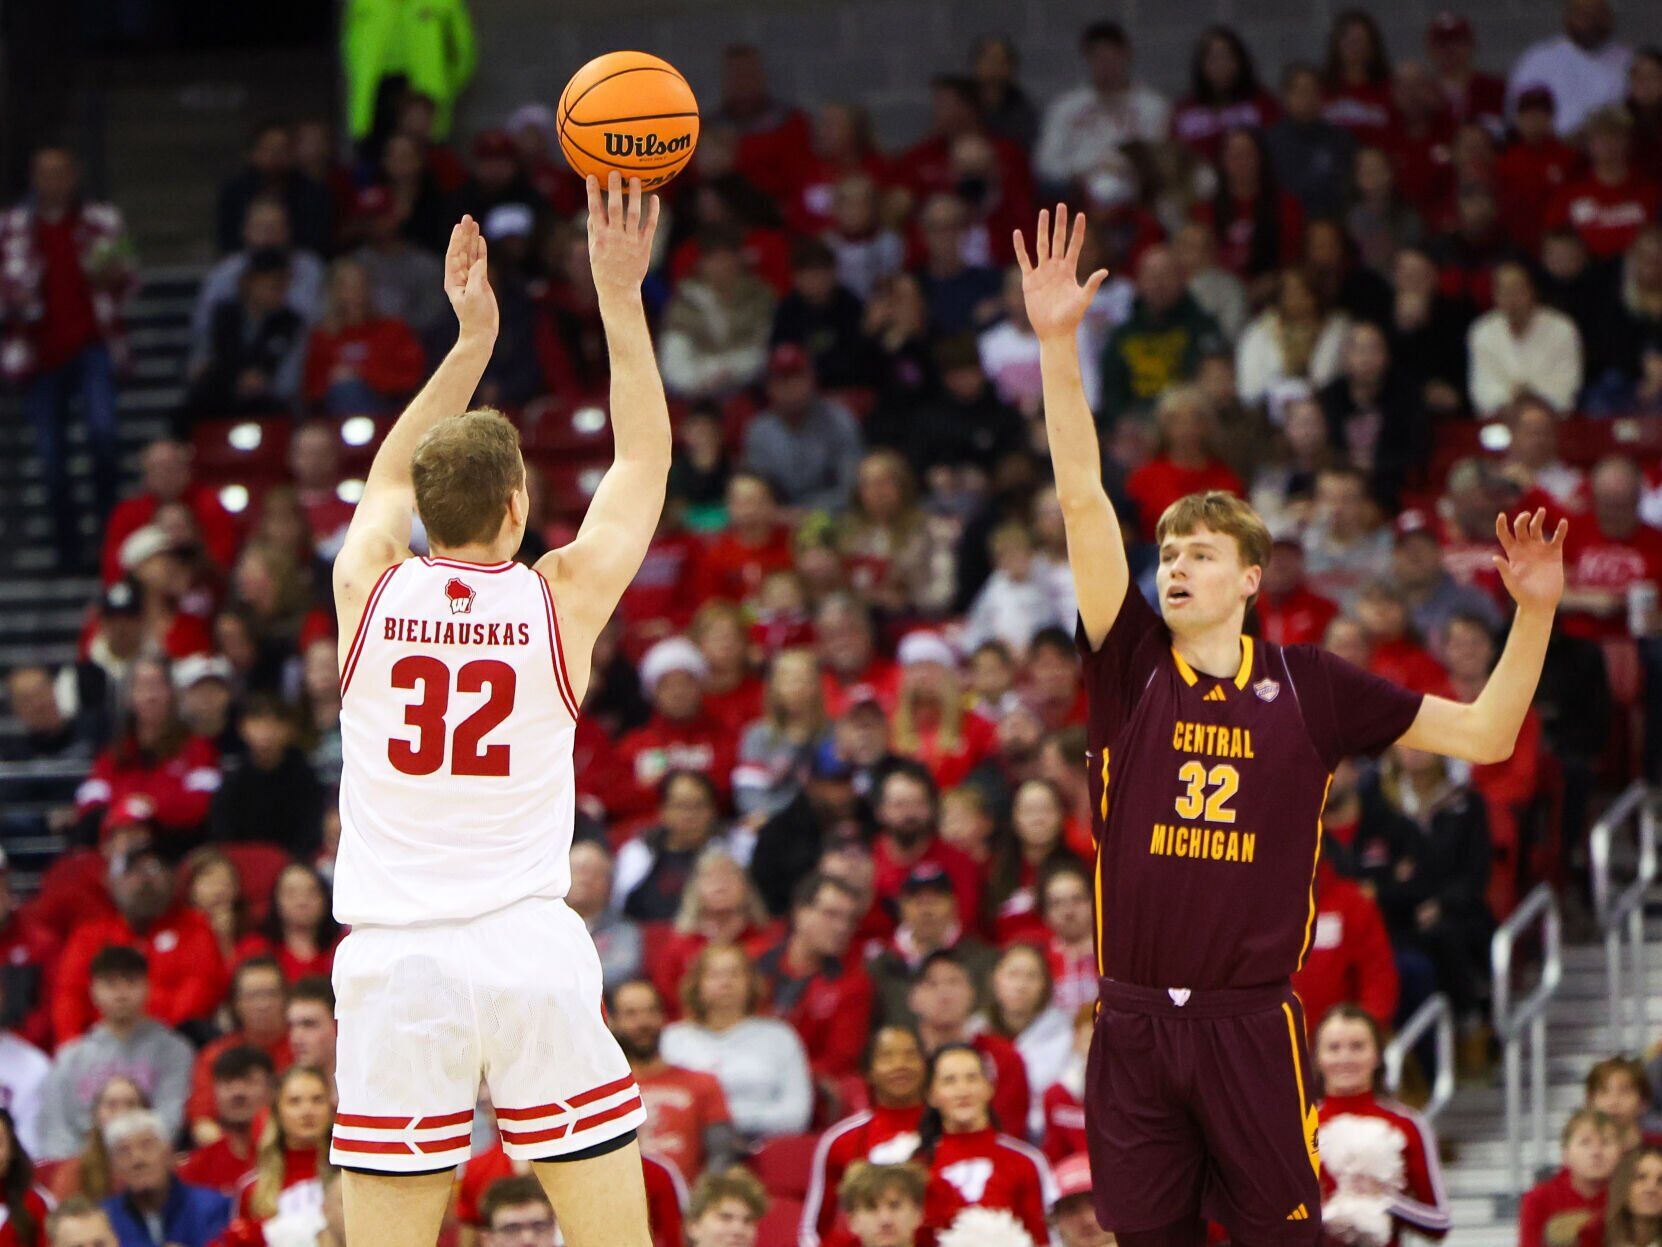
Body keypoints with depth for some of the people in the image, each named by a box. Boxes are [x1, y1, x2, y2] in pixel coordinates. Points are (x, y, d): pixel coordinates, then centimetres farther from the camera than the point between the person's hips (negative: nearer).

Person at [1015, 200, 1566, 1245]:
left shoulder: (1308, 684, 3)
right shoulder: (1132, 666, 3)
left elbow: (1483, 735, 7)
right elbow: (1083, 500, -6)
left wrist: (1534, 613, -5)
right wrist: (1059, 344, -13)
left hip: (1254, 1026, -1)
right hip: (1135, 1024, 1)